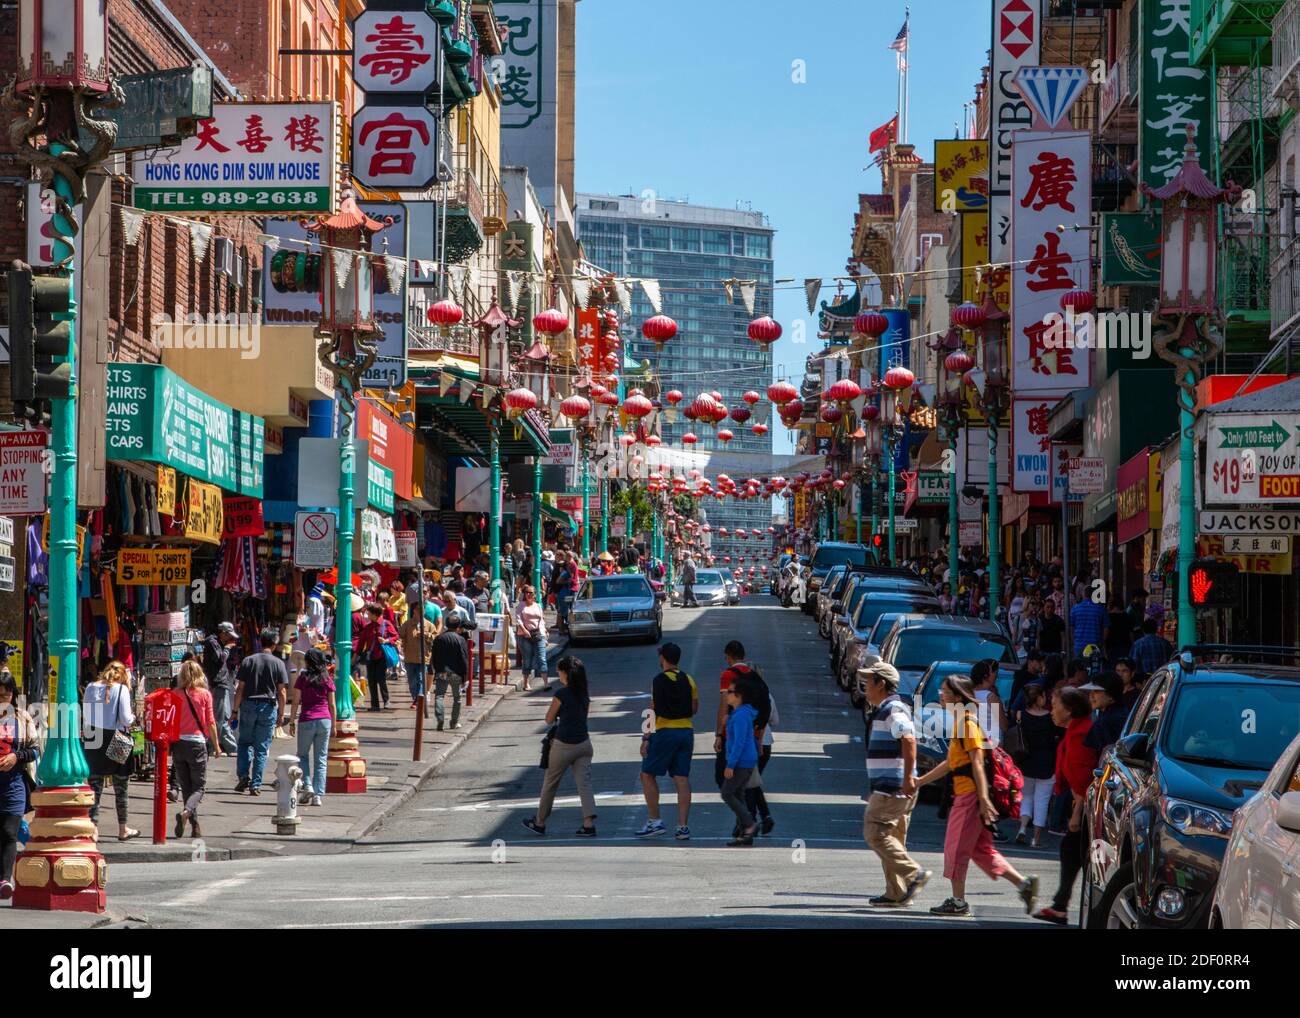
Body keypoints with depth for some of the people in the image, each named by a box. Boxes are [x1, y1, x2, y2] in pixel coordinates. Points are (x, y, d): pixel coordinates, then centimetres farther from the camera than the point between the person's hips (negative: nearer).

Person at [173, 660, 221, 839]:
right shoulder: (204, 694, -4)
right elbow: (210, 722, -1)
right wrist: (216, 745, 8)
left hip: (178, 743, 3)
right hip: (196, 743, -3)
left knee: (186, 787, 12)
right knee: (199, 786, 4)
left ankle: (195, 826, 11)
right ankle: (186, 812, -23)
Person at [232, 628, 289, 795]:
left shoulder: (248, 661, 1)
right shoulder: (278, 664, -2)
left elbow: (240, 688, 0)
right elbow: (282, 691, -2)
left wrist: (236, 708, 6)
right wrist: (281, 714, 5)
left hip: (249, 705, 1)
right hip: (268, 707, -1)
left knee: (245, 742, 15)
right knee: (262, 748, 4)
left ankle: (243, 775, -2)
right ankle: (255, 785, 2)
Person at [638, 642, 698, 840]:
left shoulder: (660, 680, -10)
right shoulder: (688, 680, 10)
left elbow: (655, 711, -14)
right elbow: (694, 708, 16)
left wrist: (646, 738, -12)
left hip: (665, 732, -6)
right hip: (686, 731, 6)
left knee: (647, 775, 5)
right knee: (682, 779, 5)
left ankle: (654, 821, -1)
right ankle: (682, 827, 2)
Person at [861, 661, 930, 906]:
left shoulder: (894, 710, -13)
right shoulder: (881, 711, 20)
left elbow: (909, 741, -26)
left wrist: (908, 778, -30)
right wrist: (873, 790, 27)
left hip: (894, 787, -11)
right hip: (886, 786, 11)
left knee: (875, 832, -12)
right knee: (892, 837, 9)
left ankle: (913, 873, -13)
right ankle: (896, 893, 10)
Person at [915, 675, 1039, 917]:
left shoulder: (968, 722, -12)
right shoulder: (959, 722, 18)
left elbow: (977, 762, -19)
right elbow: (951, 763, 26)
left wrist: (983, 798, -25)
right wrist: (920, 781, 29)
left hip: (971, 794, -10)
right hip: (964, 794, 10)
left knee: (957, 847, -3)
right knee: (981, 849, 11)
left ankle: (958, 902, 4)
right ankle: (1024, 884, 10)